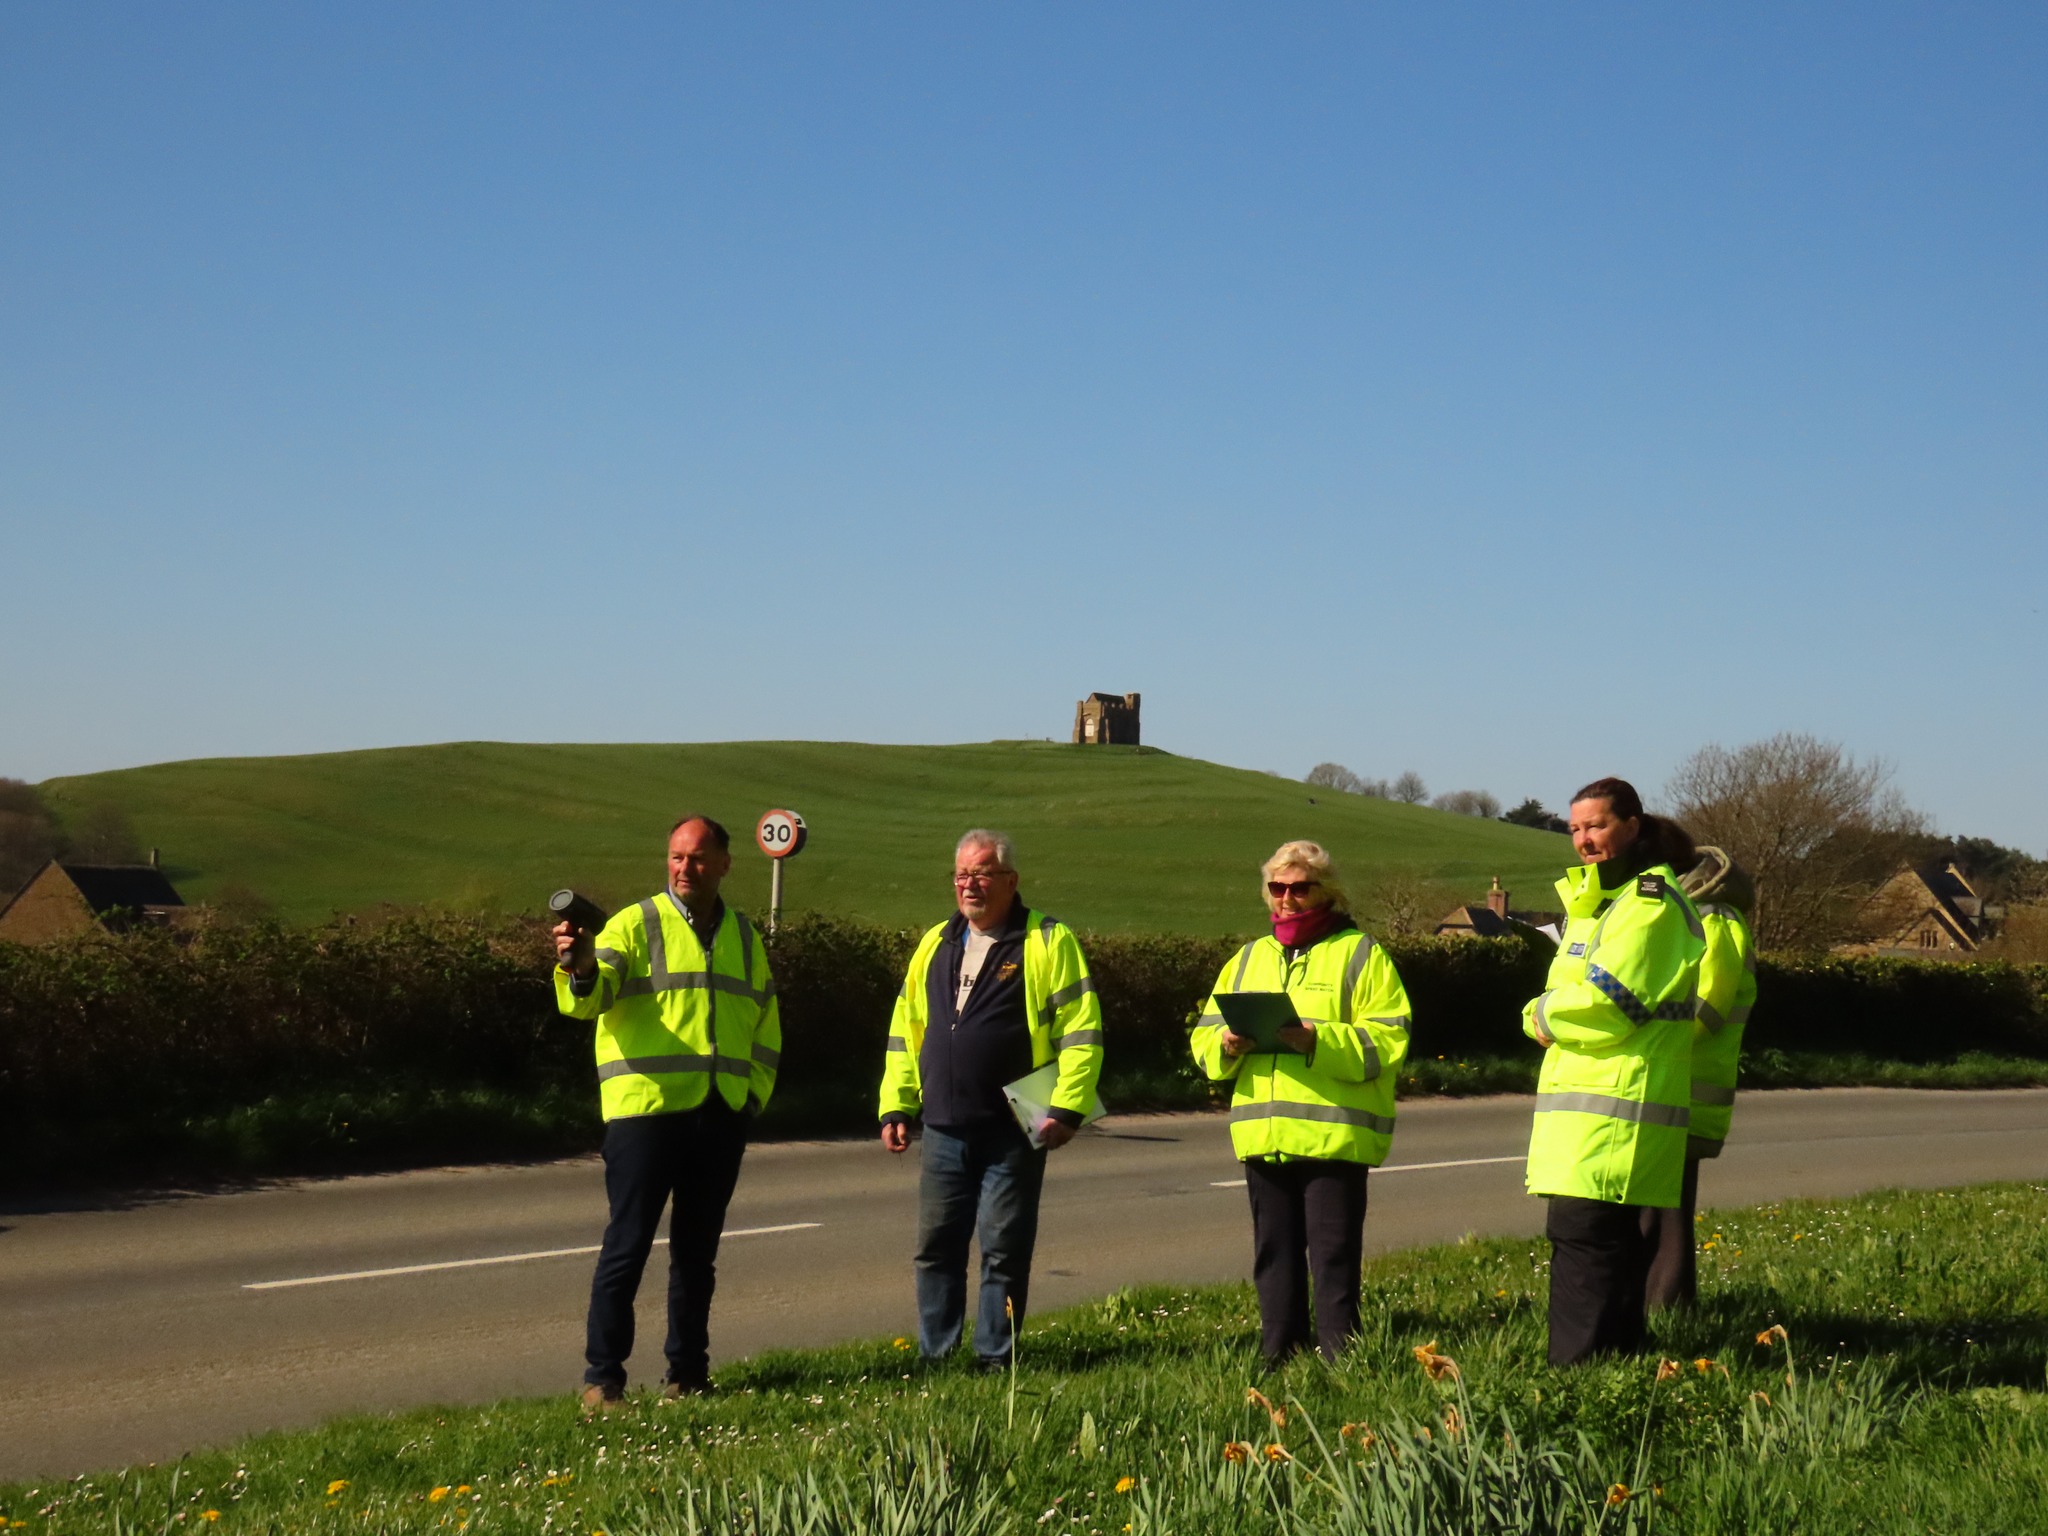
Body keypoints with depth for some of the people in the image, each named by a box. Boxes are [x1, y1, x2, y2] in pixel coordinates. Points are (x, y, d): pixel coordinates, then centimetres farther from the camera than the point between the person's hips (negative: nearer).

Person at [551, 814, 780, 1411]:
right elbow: (591, 997, -15)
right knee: (627, 1246, -5)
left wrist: (753, 1093, 12)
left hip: (721, 1116, 5)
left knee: (697, 1250, 12)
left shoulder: (744, 937, 15)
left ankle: (688, 1374, 21)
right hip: (645, 1110, -5)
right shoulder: (635, 925, -1)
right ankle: (602, 1379, 0)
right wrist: (581, 971, -37)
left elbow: (766, 1024, 23)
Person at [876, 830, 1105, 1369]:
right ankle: (934, 1358, 14)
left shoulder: (1048, 941, -3)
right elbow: (905, 1030, 18)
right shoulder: (935, 945, 14)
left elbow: (1082, 1028, -7)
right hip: (943, 1131, 5)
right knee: (936, 1245, 6)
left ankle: (995, 1358, 9)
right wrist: (896, 1106, 11)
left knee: (1003, 1249, 0)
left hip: (1013, 1132, -5)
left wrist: (1067, 1107, -14)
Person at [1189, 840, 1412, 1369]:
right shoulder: (1248, 959, 21)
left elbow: (1387, 1042, -8)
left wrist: (1316, 1039, -21)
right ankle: (1278, 1363, 17)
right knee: (1274, 1257, 10)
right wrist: (1227, 1044, -6)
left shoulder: (1360, 954, 3)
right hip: (1262, 1138, 5)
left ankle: (1338, 1362, 0)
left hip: (1335, 1139, -5)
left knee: (1333, 1258, -4)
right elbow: (1203, 1038, 17)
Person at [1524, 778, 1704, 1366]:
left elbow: (1605, 1003, -19)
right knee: (1614, 1242, 13)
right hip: (1589, 1104, 10)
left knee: (1582, 1235, -15)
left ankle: (1578, 1375, -16)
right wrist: (1548, 1018, -1)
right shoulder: (1600, 900, 23)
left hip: (1616, 1107, -10)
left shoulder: (1651, 903, -10)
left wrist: (1542, 1015, -2)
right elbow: (1567, 995, 21)